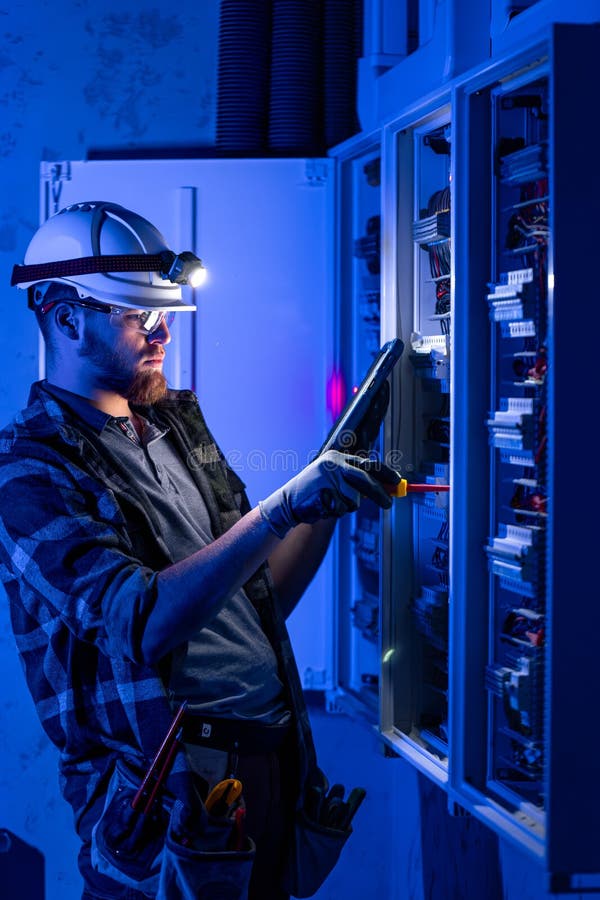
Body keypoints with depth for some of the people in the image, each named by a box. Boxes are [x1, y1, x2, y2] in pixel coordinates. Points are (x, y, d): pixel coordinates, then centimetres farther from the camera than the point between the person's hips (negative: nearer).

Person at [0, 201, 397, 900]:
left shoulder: (175, 428, 15)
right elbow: (141, 624, -26)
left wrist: (330, 502, 3)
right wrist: (283, 509, -30)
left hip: (273, 758, 7)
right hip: (174, 792, -7)